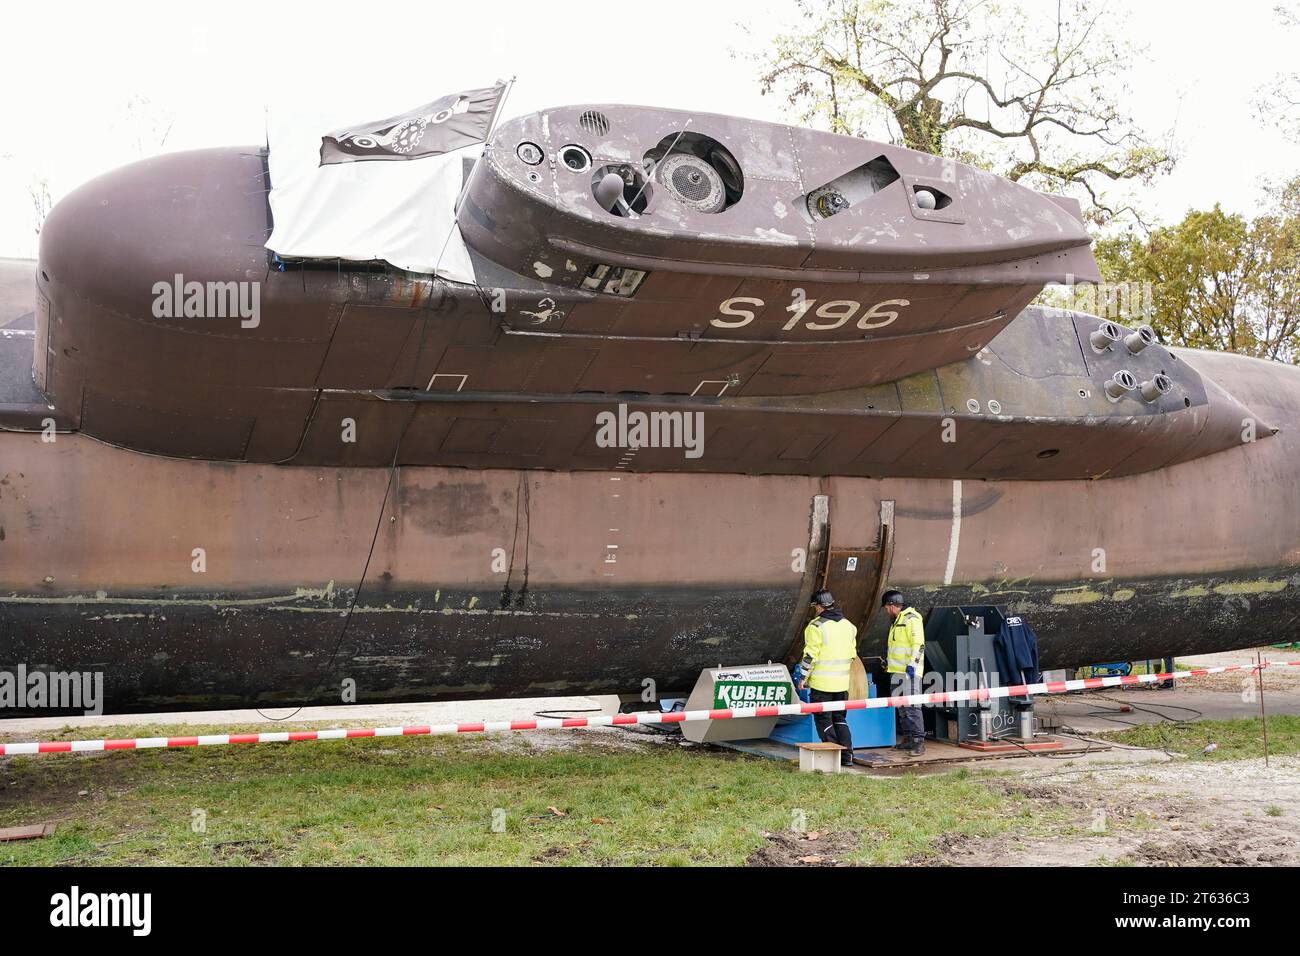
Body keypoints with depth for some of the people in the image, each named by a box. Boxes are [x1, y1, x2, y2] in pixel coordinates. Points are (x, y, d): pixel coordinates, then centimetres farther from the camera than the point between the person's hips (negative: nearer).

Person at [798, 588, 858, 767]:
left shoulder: (816, 626, -13)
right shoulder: (848, 625, 10)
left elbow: (810, 655, -14)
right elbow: (852, 654, 15)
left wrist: (803, 677, -5)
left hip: (821, 682, -6)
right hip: (842, 682, 6)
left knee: (823, 719, 3)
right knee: (840, 718, 16)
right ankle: (847, 755, 11)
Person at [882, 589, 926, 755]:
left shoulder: (911, 619, -11)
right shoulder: (897, 621, 20)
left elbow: (919, 645, -19)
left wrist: (912, 664, -26)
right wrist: (888, 660, 39)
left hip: (910, 672, -10)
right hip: (898, 671, 10)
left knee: (912, 706, -13)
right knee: (900, 706, 11)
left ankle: (919, 742, -14)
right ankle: (908, 739, 17)